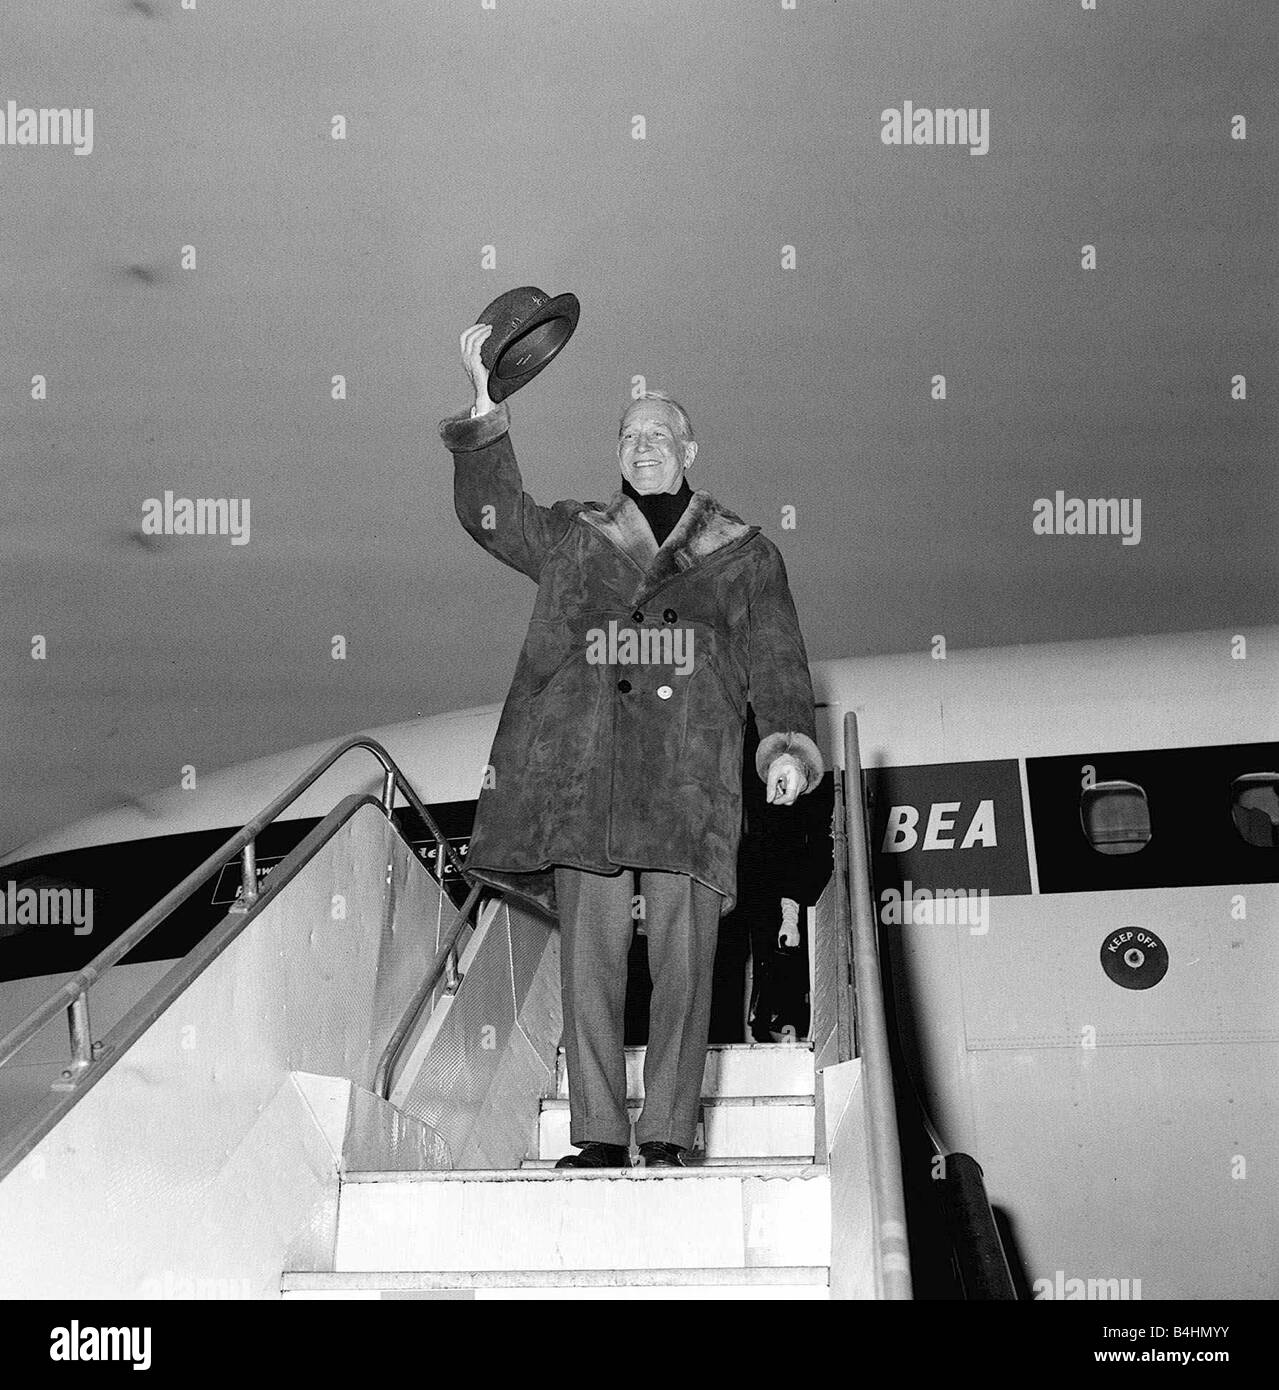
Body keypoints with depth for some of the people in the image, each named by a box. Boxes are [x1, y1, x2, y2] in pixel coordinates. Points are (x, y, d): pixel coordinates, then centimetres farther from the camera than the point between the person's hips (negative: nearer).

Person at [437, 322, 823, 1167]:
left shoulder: (744, 555, 16)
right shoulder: (574, 540, 20)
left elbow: (778, 665, 11)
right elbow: (491, 511, 8)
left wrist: (790, 746, -4)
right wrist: (484, 405, -1)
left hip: (691, 780, -1)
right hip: (586, 772, 1)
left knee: (682, 955, -6)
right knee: (590, 952, -3)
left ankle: (668, 1135, 0)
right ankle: (600, 1133, 1)